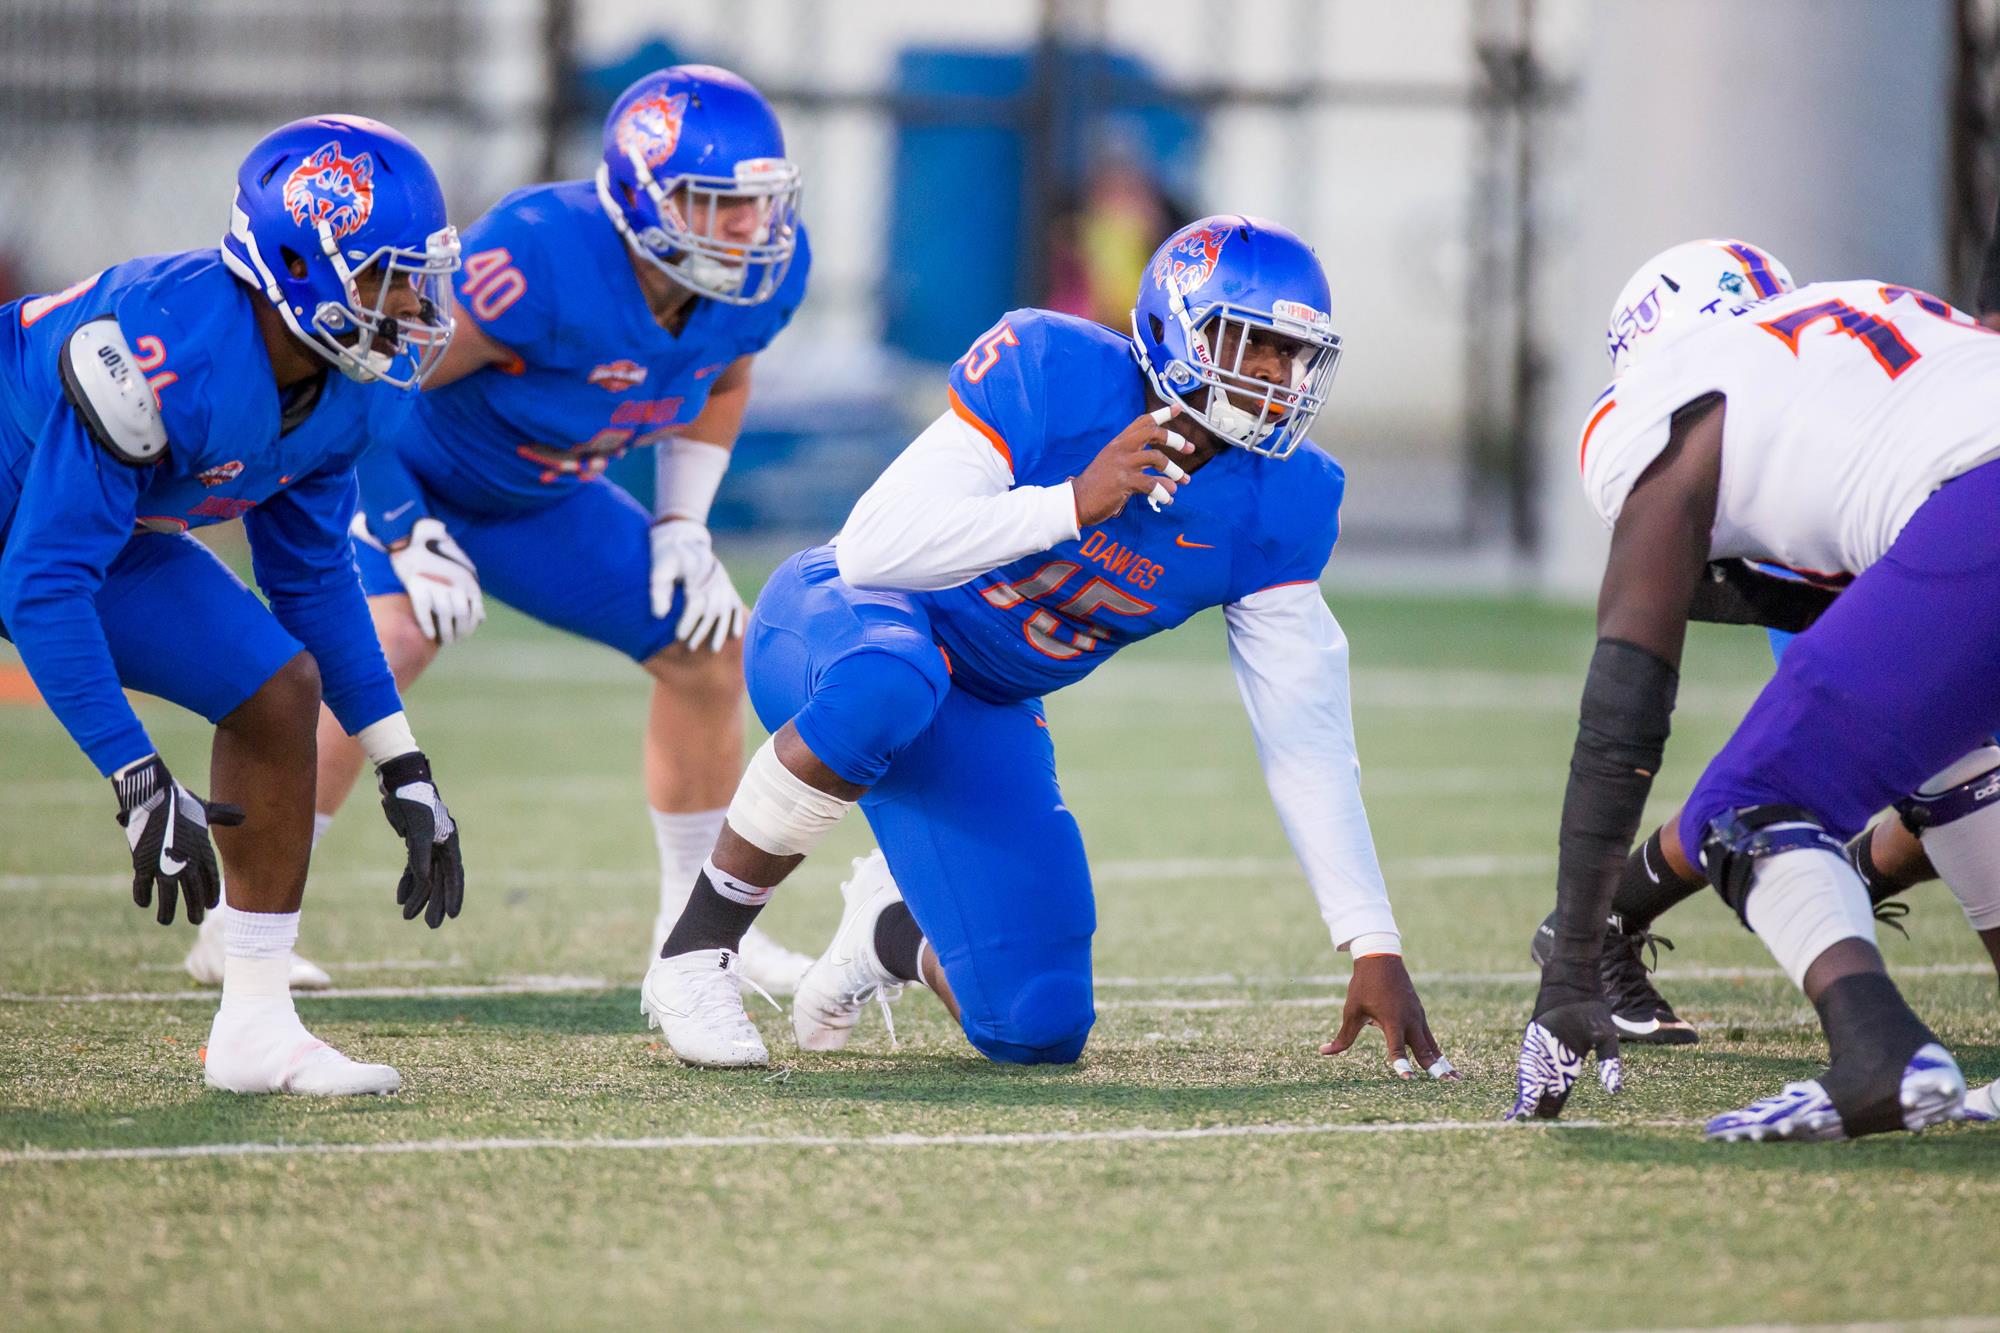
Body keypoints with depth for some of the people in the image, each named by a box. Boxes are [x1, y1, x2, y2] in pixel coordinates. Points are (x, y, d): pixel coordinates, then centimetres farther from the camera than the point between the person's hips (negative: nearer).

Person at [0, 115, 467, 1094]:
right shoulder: (168, 356, -37)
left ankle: (255, 1026, 4)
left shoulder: (339, 389, -10)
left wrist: (403, 771, 5)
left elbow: (313, 575, 7)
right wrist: (140, 784, -33)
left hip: (108, 530, 8)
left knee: (279, 690, -2)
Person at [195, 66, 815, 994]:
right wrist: (407, 539, -25)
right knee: (380, 644, -32)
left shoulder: (764, 274, -17)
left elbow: (721, 382, 9)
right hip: (402, 470, -7)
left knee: (710, 649, 4)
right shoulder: (542, 259, -39)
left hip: (536, 498, 7)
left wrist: (682, 523, 0)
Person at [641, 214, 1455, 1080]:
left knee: (1038, 1030, -5)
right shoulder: (1056, 378, -25)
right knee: (887, 685, -44)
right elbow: (873, 550, -30)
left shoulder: (1276, 505, -10)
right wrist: (1074, 504, -38)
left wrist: (1376, 949, -16)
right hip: (841, 621, -5)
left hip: (982, 712, 5)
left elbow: (1306, 738, -9)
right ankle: (694, 954, -24)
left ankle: (894, 931, 32)